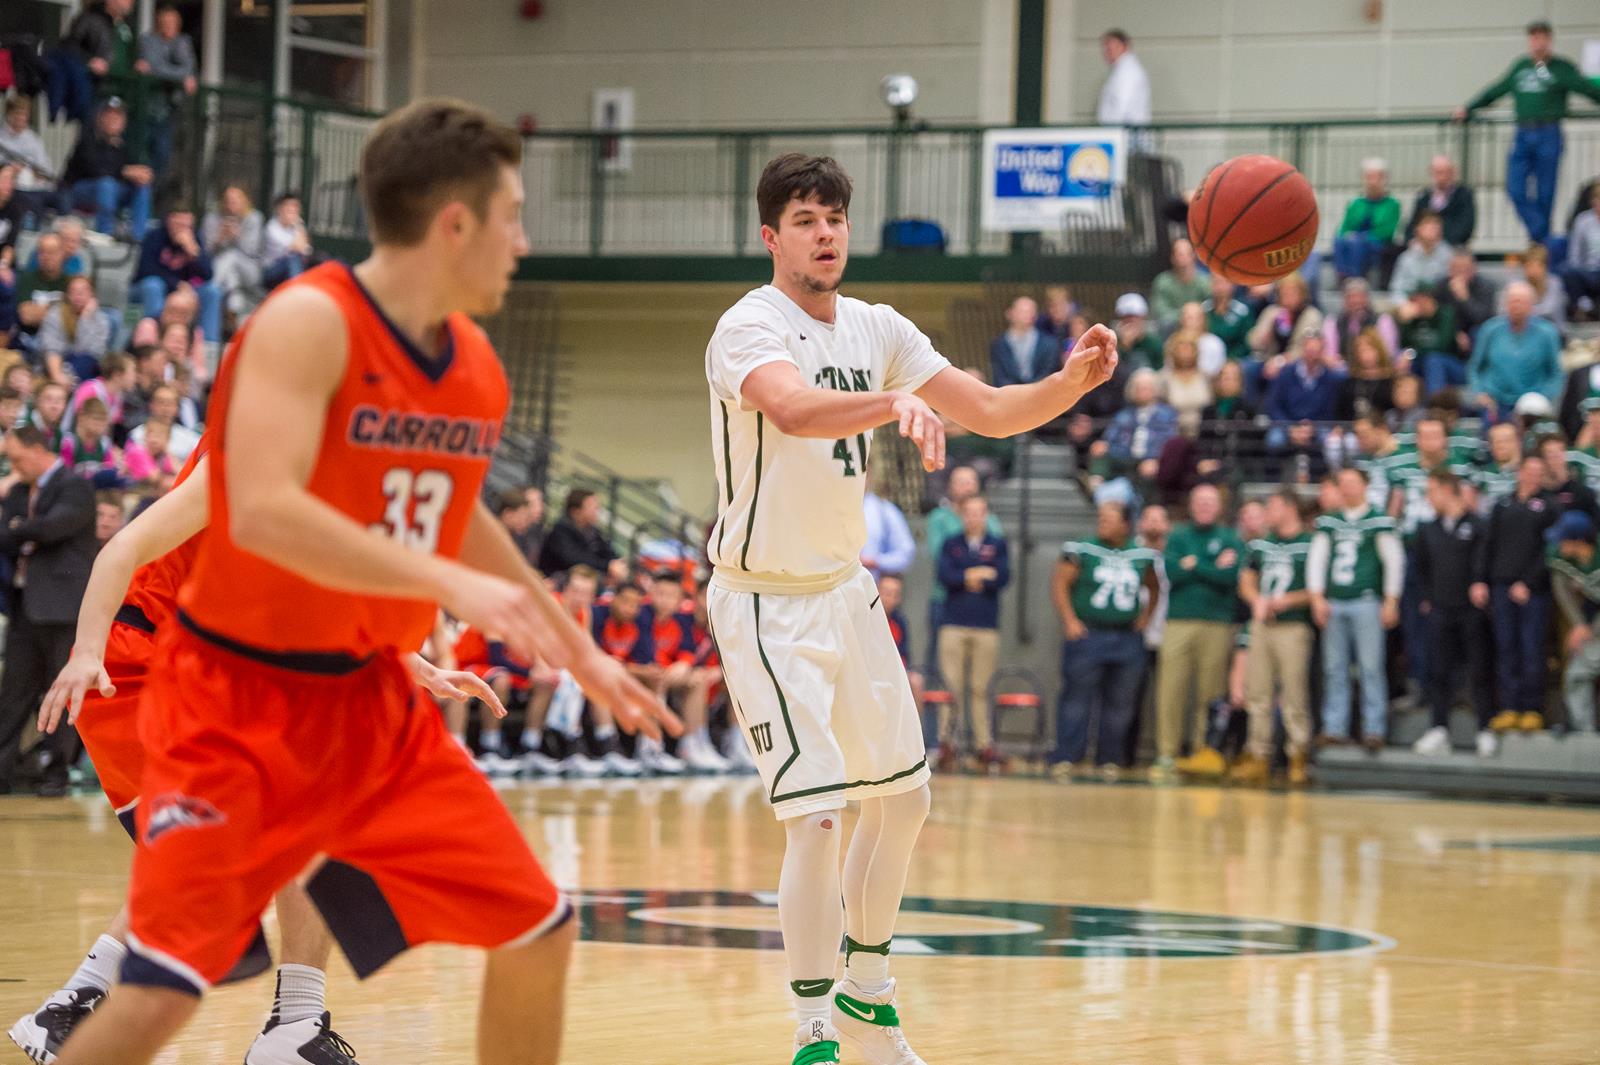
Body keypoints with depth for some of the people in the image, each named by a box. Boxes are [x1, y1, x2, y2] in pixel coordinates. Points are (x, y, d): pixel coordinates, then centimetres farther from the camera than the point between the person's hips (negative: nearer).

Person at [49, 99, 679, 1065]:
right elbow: (262, 514, -32)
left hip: (371, 703, 8)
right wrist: (451, 583, -38)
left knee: (540, 932, 7)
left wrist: (580, 652, 27)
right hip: (240, 703, -7)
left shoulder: (477, 366, 4)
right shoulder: (308, 325, -19)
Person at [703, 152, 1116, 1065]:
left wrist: (1072, 382, -17)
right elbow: (792, 409, -41)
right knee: (818, 817, -15)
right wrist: (897, 402, -58)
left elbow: (993, 412, 3)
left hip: (845, 590, 8)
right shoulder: (750, 328, -19)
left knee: (903, 797, 15)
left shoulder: (877, 331, 4)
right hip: (768, 603, -8)